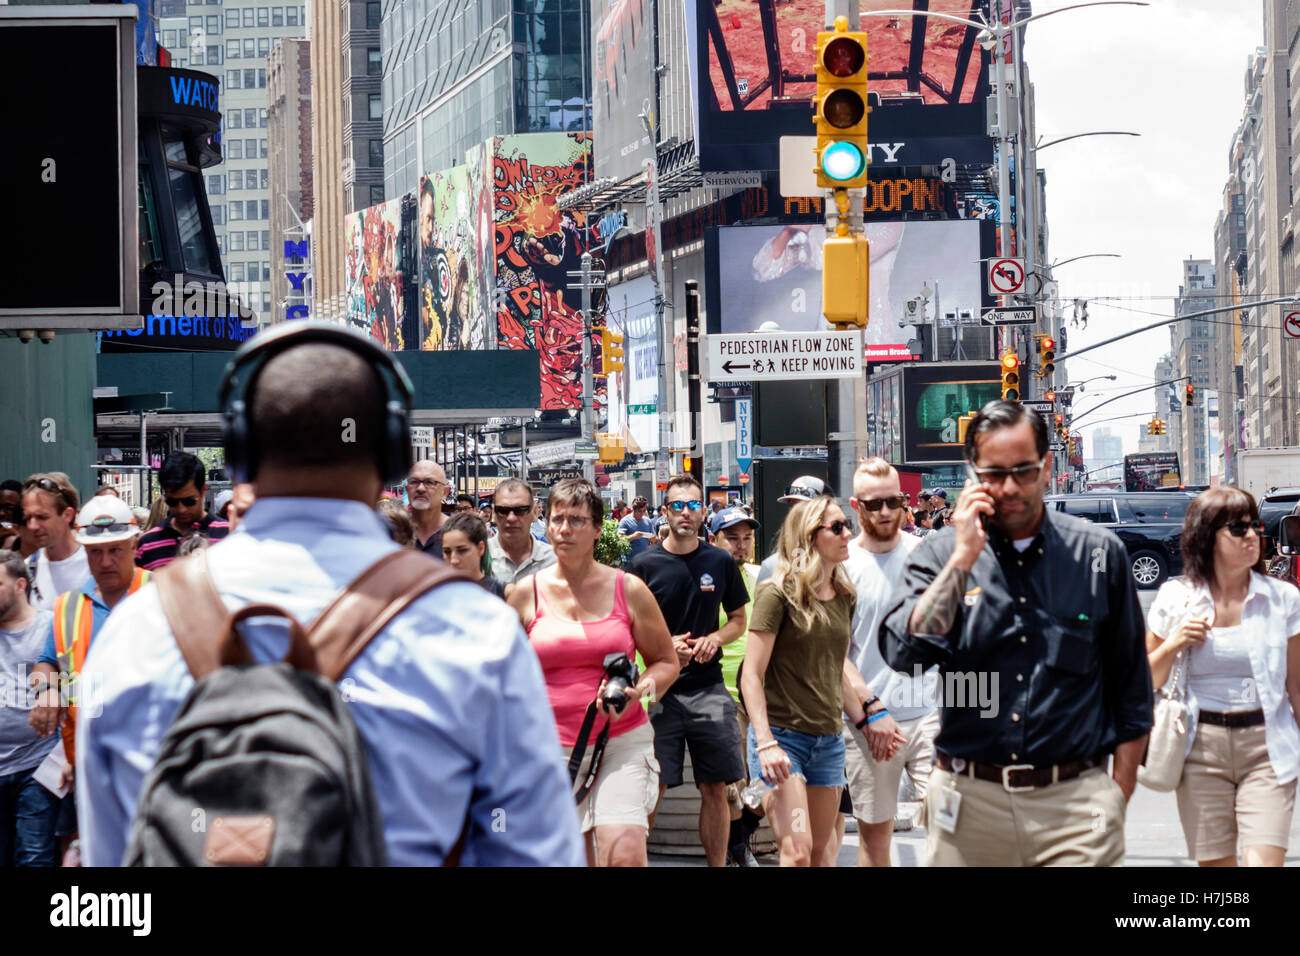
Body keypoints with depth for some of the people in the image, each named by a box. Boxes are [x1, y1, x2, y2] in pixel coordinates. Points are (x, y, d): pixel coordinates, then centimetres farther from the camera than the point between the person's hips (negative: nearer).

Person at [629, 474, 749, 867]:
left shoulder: (720, 562, 6)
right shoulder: (645, 564, 0)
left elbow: (739, 620, 16)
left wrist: (715, 639, -5)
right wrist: (663, 647, -13)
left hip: (708, 688, 2)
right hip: (660, 690, -2)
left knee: (716, 789, 4)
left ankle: (718, 863, 14)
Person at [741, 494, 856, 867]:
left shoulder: (844, 596, 9)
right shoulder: (779, 594, -10)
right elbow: (751, 675, -11)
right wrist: (766, 743, -19)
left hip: (828, 739, 6)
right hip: (783, 734, -6)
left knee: (820, 850, 8)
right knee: (797, 852, -15)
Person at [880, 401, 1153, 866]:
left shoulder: (1099, 554, 5)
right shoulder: (941, 555, 5)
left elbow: (1132, 685, 9)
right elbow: (904, 653, -11)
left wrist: (1118, 793, 4)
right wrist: (964, 557, -11)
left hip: (1077, 798, 0)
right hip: (968, 799, 1)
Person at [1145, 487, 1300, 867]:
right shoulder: (1175, 600, 3)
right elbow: (1147, 681, 10)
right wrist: (1173, 645, -8)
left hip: (1266, 747, -1)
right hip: (1201, 747, 1)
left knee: (1264, 861, -16)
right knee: (1214, 863, 5)